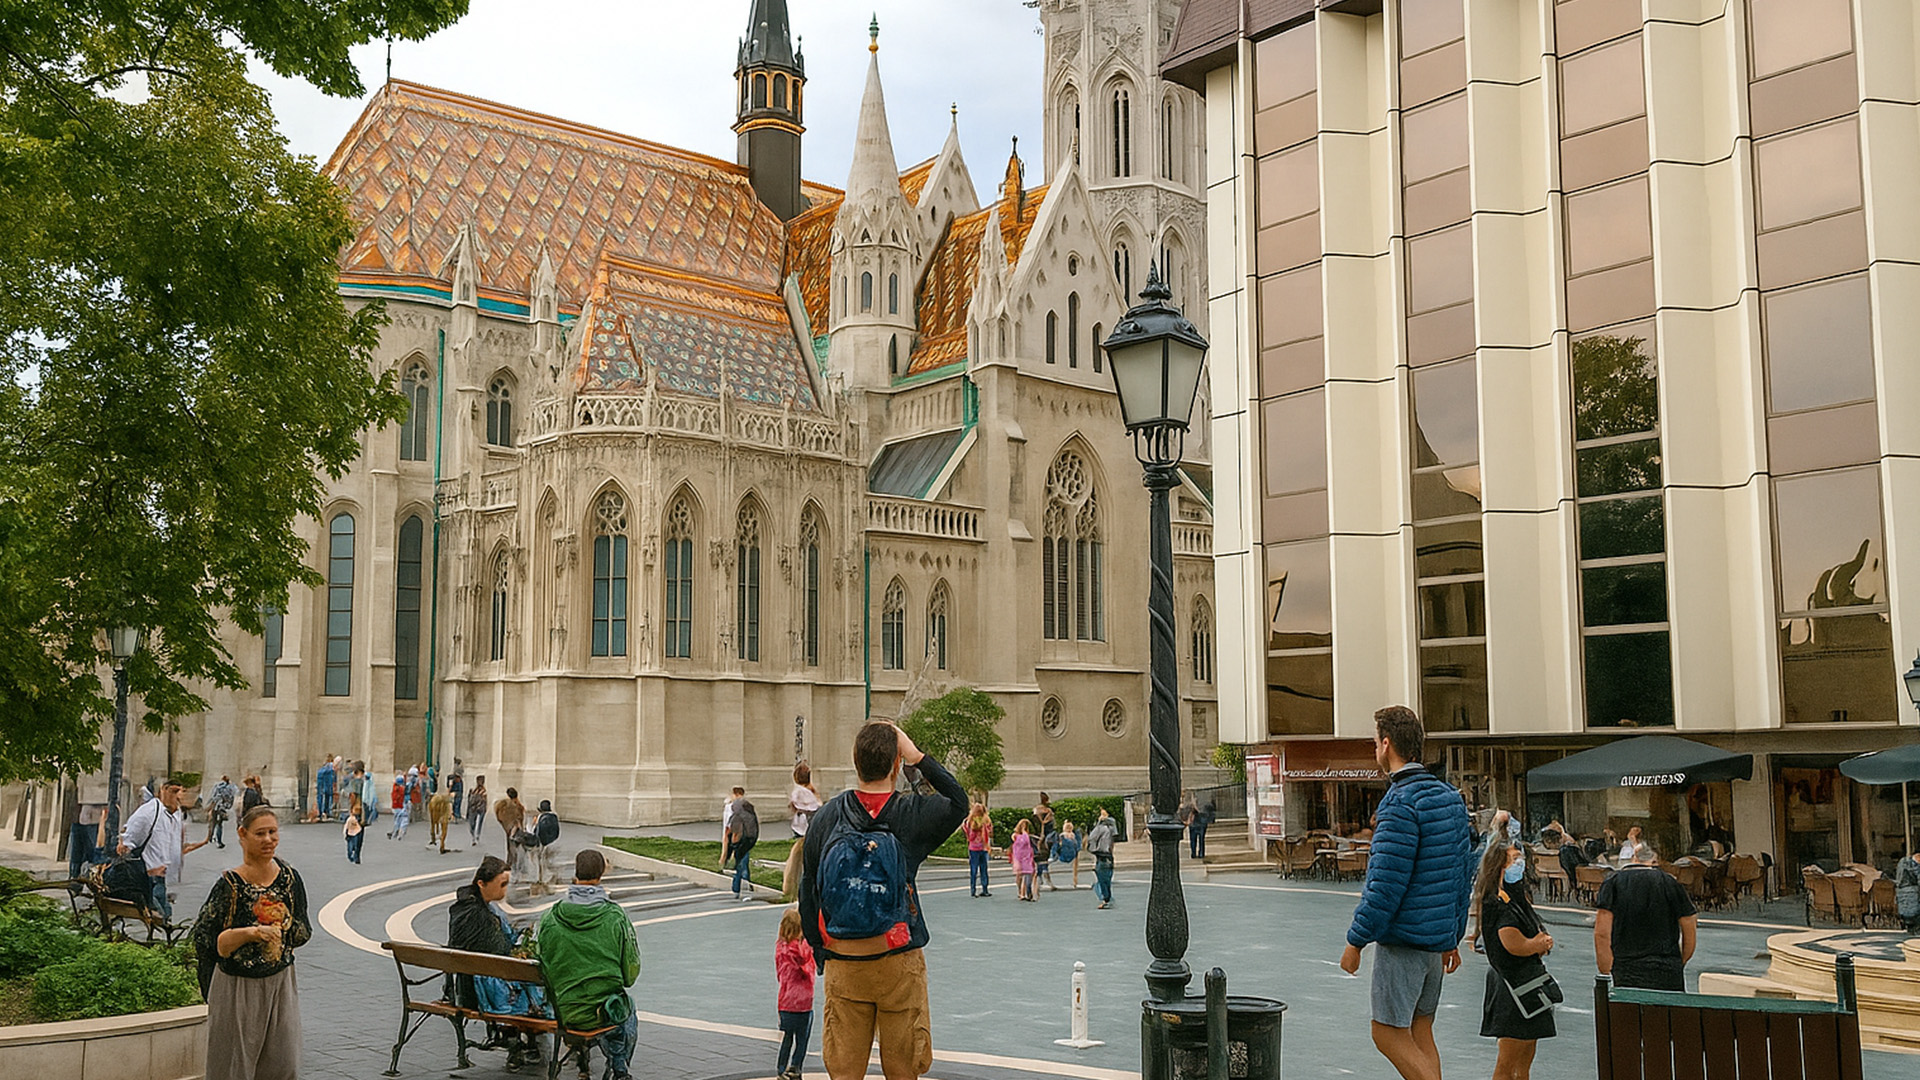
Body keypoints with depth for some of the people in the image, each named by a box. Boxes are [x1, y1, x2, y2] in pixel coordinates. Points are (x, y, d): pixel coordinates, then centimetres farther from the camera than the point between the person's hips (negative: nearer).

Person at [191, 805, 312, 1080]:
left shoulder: (290, 878, 1)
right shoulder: (230, 884, -11)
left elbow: (304, 933, 10)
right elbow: (207, 942, -12)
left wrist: (286, 923, -10)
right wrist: (250, 933, -24)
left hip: (281, 985, 4)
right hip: (237, 989, -4)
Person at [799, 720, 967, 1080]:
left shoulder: (827, 816, -2)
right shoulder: (912, 814, -10)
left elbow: (808, 893, 6)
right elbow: (958, 800, 11)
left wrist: (820, 951, 17)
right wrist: (918, 757, 4)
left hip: (842, 965, 2)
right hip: (898, 963, -2)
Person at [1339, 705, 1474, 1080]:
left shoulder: (1401, 802, -17)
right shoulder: (1450, 796, 10)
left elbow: (1386, 883, -21)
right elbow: (1464, 873, 15)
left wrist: (1356, 940, -14)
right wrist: (1452, 938, 21)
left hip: (1402, 937, -9)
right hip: (1437, 937, 9)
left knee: (1388, 1034, -1)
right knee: (1420, 1031, 15)